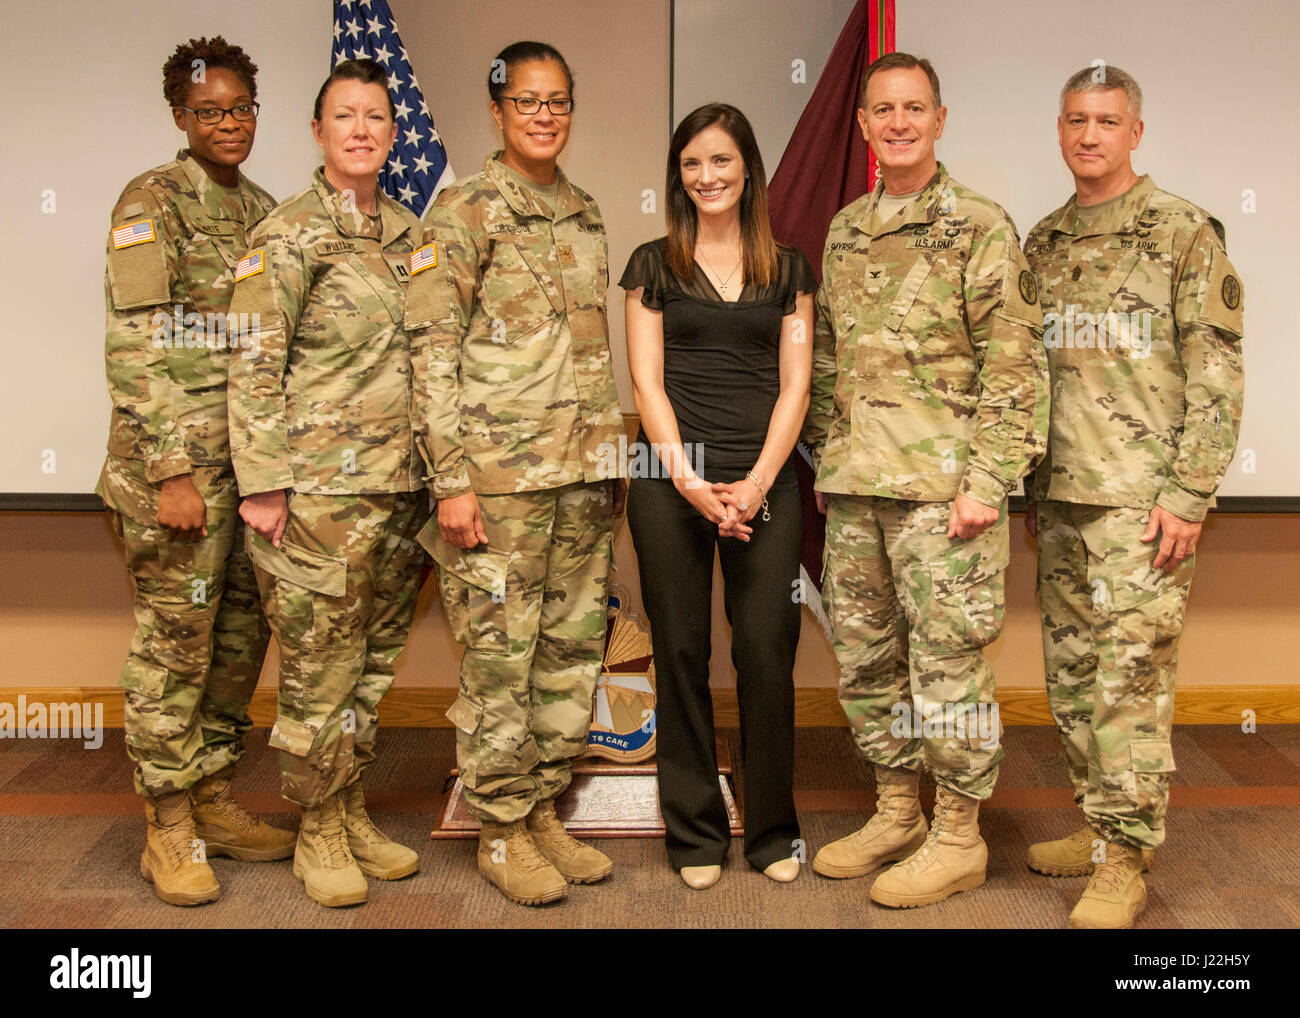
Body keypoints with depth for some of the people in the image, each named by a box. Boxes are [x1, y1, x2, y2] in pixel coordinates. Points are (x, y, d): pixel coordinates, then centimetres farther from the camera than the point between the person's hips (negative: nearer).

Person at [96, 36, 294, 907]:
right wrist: (169, 471, -18)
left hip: (255, 459, 7)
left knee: (240, 639, 11)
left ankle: (216, 801, 25)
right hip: (180, 459, -7)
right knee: (174, 643, -1)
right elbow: (135, 349, -12)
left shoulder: (262, 209, 15)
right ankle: (169, 828, 11)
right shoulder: (153, 202, -6)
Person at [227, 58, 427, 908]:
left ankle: (355, 813, 28)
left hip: (402, 485, 6)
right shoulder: (289, 234, -6)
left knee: (375, 663, 14)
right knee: (321, 669, 2)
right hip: (322, 487, -6)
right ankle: (319, 832, 18)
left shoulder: (410, 232, 13)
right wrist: (265, 484, -14)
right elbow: (253, 367, -10)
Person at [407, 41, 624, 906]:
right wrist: (452, 480, -15)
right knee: (501, 654, -1)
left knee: (575, 647, 10)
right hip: (502, 472, -7)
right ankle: (501, 832, 14)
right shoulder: (465, 212, -5)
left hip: (583, 474, 7)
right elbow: (432, 351, -10)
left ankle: (545, 810, 24)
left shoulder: (585, 213, 15)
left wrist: (616, 456, 16)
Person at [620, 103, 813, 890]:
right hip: (671, 482, 0)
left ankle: (774, 831, 15)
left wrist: (756, 484, -8)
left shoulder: (789, 270, 11)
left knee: (767, 653, -1)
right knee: (682, 652, 3)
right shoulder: (654, 265, 9)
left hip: (765, 483, 0)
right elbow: (647, 382, 2)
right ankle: (696, 833, 16)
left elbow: (795, 386, 5)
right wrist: (688, 480, -10)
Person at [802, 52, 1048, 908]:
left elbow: (1013, 365, -8)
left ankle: (959, 836, 15)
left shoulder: (980, 226, -4)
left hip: (940, 484, -6)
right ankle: (896, 813, 29)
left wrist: (987, 481, -14)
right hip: (853, 487, 7)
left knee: (946, 662, 0)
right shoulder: (844, 232, 15)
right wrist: (823, 460, 15)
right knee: (865, 660, 13)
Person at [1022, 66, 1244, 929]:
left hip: (1140, 499, -6)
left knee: (1131, 677, -6)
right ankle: (1100, 828, 25)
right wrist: (1030, 486, 14)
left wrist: (1188, 495, -13)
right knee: (1072, 674, 11)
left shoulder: (1183, 231, -2)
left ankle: (1124, 864, 3)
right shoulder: (1043, 242, 14)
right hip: (1060, 500, 6)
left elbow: (1217, 372, -7)